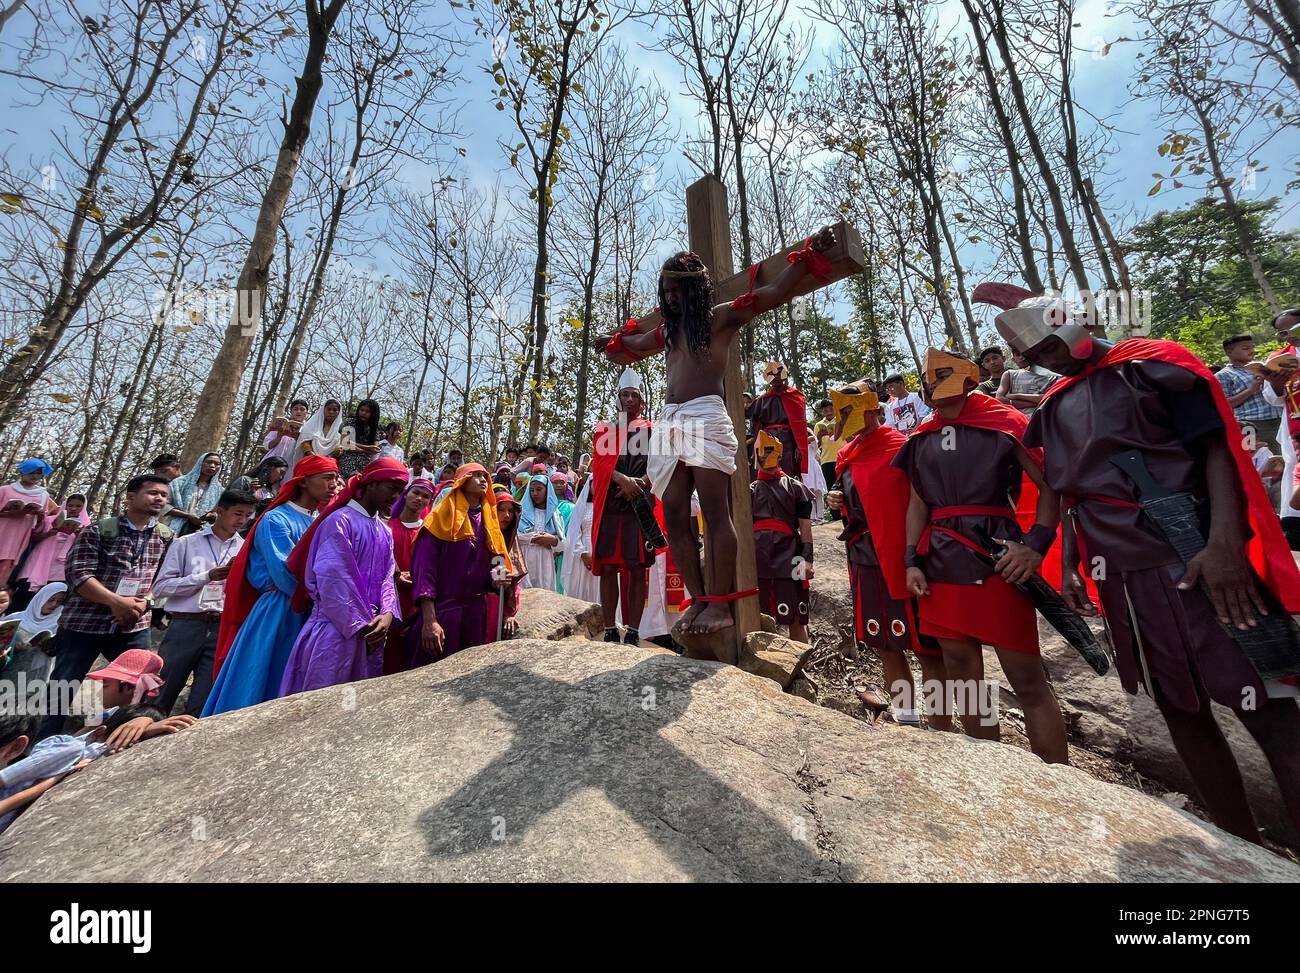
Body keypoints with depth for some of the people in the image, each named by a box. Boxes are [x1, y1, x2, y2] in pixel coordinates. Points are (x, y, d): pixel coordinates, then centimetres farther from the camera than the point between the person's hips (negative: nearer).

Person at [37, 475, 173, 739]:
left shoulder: (166, 537, 6)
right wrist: (117, 602, -20)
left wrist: (142, 603, -10)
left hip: (134, 626, 3)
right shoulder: (98, 530, -5)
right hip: (84, 622, -3)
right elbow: (78, 575, -10)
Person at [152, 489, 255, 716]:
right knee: (159, 698, 10)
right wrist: (207, 576, -11)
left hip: (224, 630, 1)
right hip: (186, 626, 0)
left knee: (203, 704, 5)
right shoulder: (186, 543, 7)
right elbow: (160, 586, 0)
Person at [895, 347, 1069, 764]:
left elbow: (1050, 485, -1)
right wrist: (912, 561, 7)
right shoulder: (922, 438, 12)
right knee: (963, 677, 14)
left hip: (996, 560, -5)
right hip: (941, 567, 5)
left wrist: (1036, 545, -14)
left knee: (1027, 680, 0)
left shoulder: (1007, 423, -2)